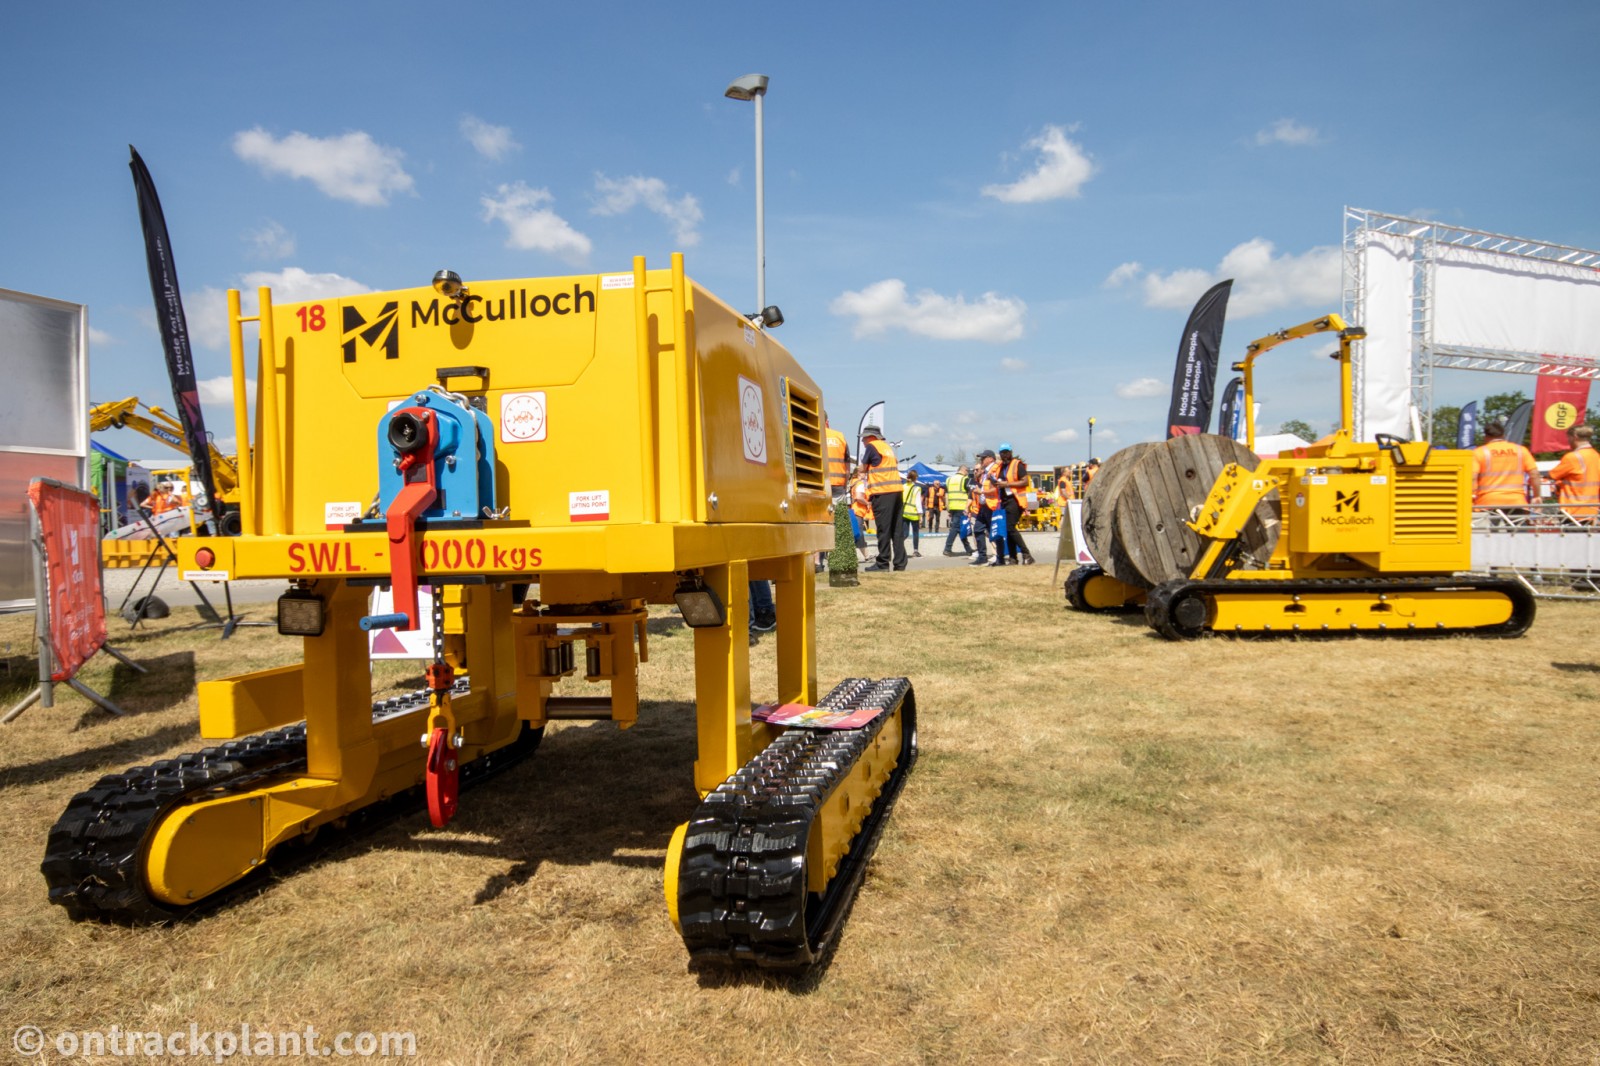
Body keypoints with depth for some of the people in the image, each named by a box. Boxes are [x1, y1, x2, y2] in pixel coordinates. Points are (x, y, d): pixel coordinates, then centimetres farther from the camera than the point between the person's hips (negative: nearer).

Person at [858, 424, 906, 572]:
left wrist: (859, 470, 26)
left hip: (882, 492, -7)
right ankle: (900, 563, 9)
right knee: (896, 528, 8)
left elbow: (863, 468, 3)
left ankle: (882, 563, -3)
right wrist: (867, 471, 22)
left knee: (883, 528, -5)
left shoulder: (871, 446, -1)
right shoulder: (887, 446, 20)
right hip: (896, 489, 7)